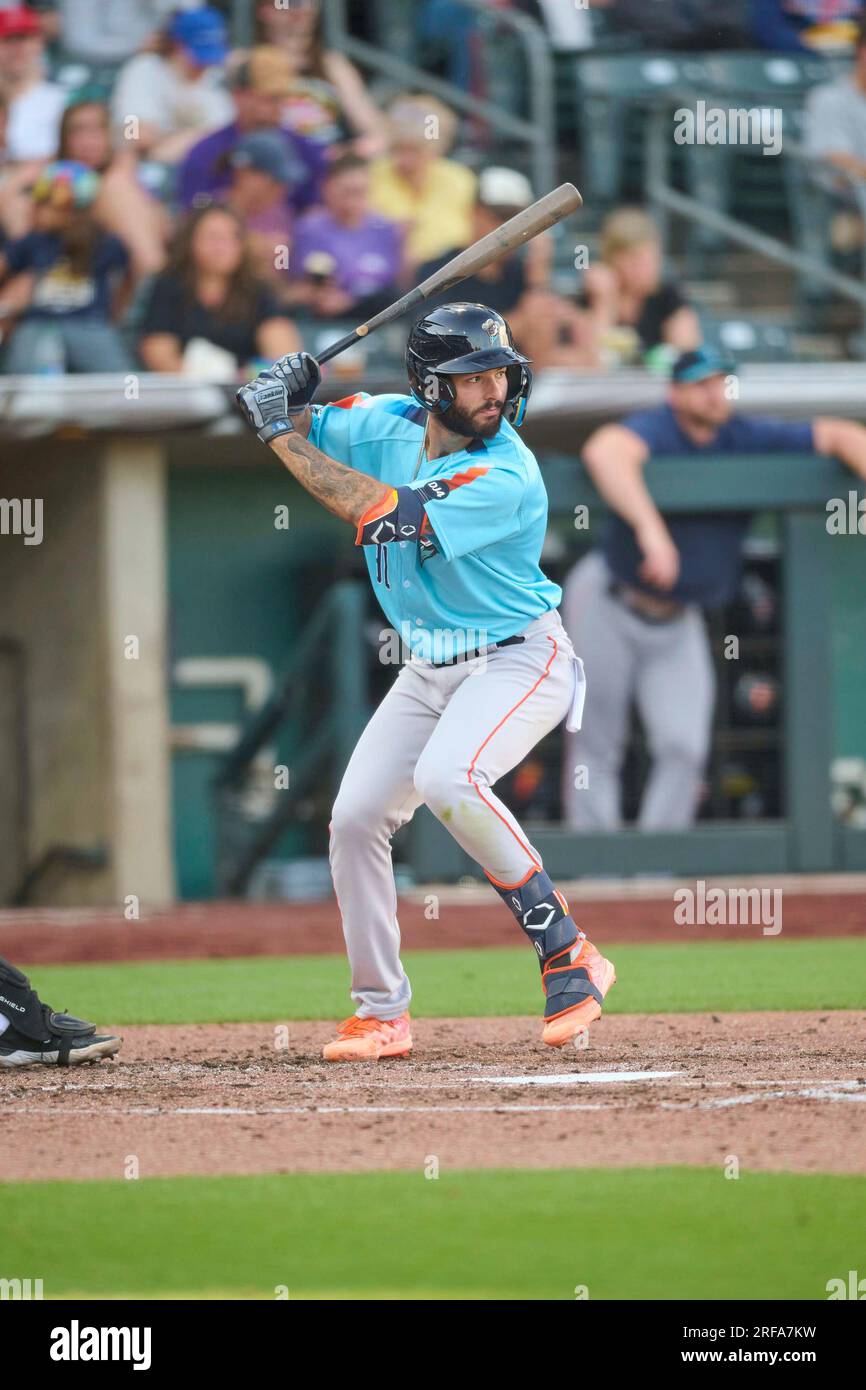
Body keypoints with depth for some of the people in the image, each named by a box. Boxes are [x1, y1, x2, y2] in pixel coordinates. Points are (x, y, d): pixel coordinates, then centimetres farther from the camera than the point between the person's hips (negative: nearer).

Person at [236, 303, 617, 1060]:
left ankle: (568, 955, -25)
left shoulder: (507, 476, -26)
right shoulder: (389, 423, -4)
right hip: (430, 669, 8)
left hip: (518, 658, -8)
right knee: (356, 816, 0)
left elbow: (380, 513, -31)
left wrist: (282, 435, -23)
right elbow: (291, 424, 9)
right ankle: (381, 1015, 13)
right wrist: (286, 395, -16)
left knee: (446, 776, -33)